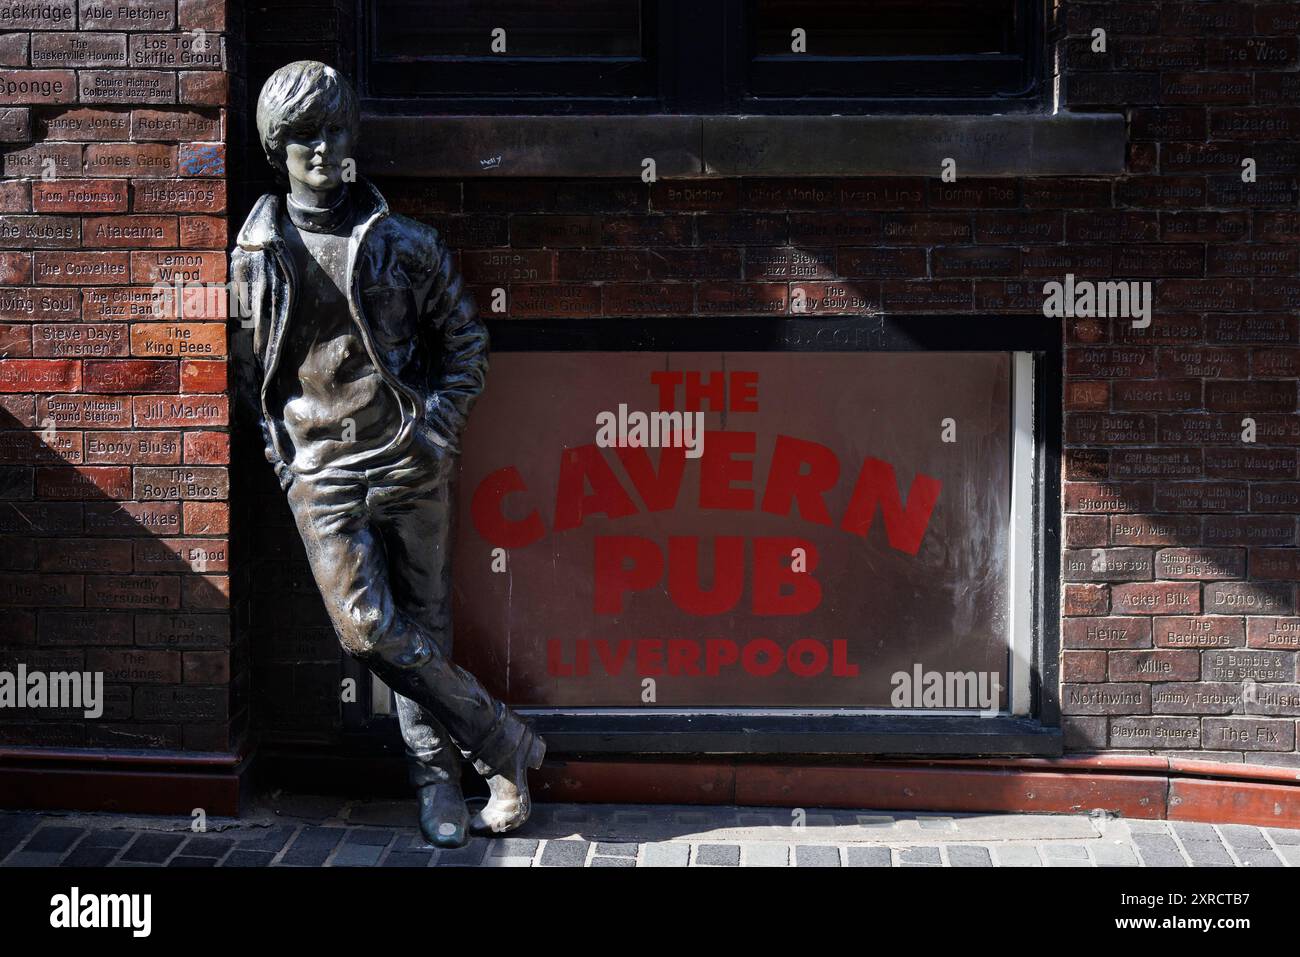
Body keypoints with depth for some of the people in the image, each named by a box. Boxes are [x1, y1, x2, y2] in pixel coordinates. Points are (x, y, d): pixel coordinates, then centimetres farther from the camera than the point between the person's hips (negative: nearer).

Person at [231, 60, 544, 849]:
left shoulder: (403, 243, 3)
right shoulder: (254, 256, 4)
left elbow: (467, 337, 9)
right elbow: (245, 364, 15)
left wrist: (442, 421, -3)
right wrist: (277, 442, 5)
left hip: (410, 459, 0)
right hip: (320, 467, 0)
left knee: (423, 625, 4)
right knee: (369, 628, -10)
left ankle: (438, 775, 17)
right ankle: (507, 745, 1)